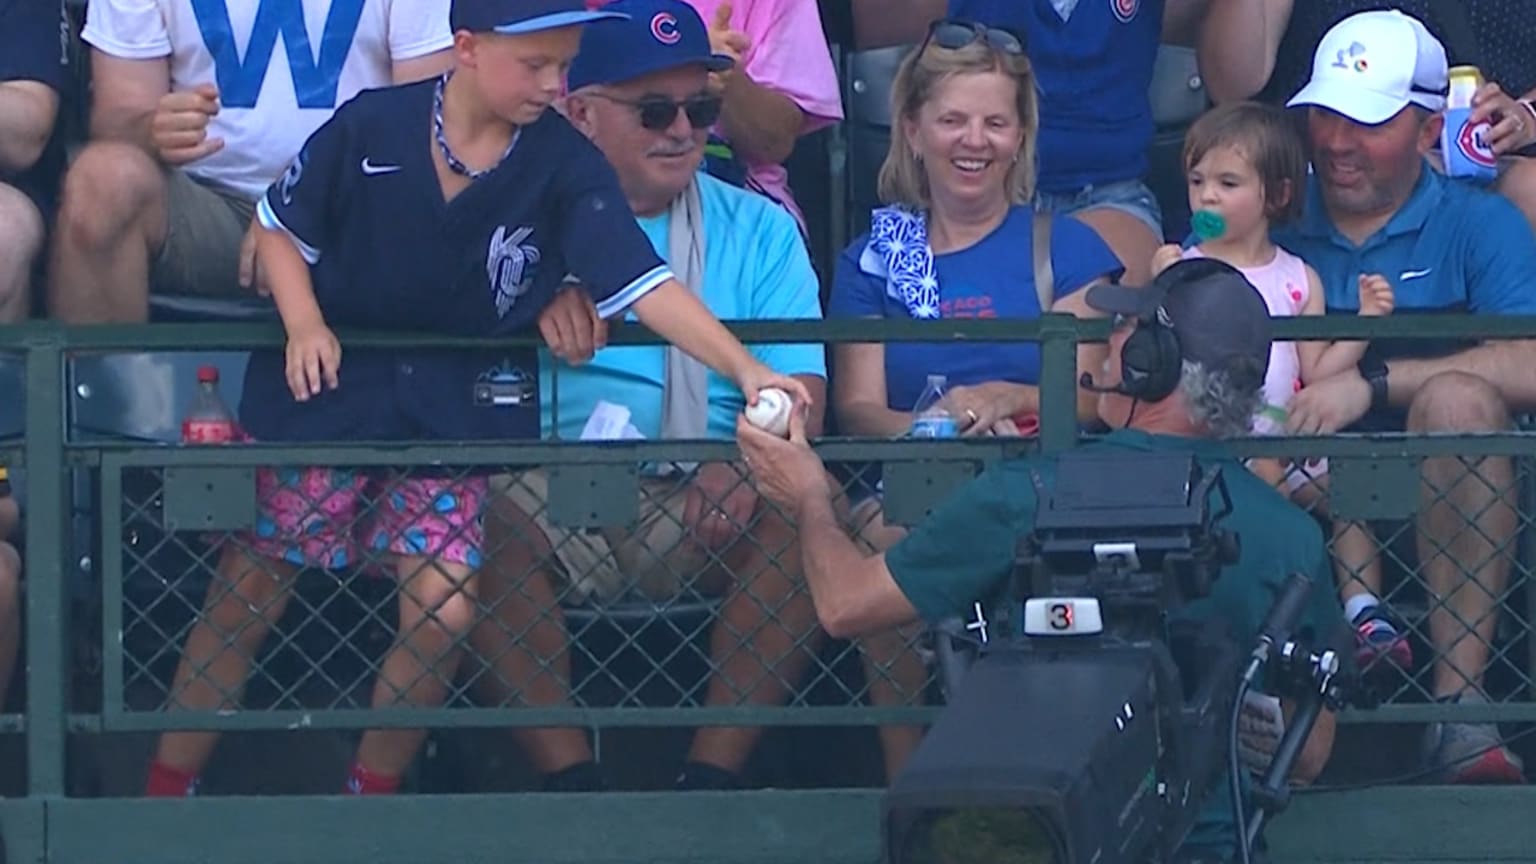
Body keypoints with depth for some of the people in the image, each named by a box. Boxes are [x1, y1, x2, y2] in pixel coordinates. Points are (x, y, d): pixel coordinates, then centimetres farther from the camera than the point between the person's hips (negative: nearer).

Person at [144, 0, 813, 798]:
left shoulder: (565, 165, -9)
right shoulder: (370, 127, -10)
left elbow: (645, 284, -16)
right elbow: (282, 226, 4)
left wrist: (745, 368, -29)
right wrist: (303, 323, -13)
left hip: (459, 406, 1)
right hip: (332, 382, -1)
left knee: (444, 614, -7)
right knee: (246, 597, 3)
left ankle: (368, 798, 16)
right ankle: (167, 794, 16)